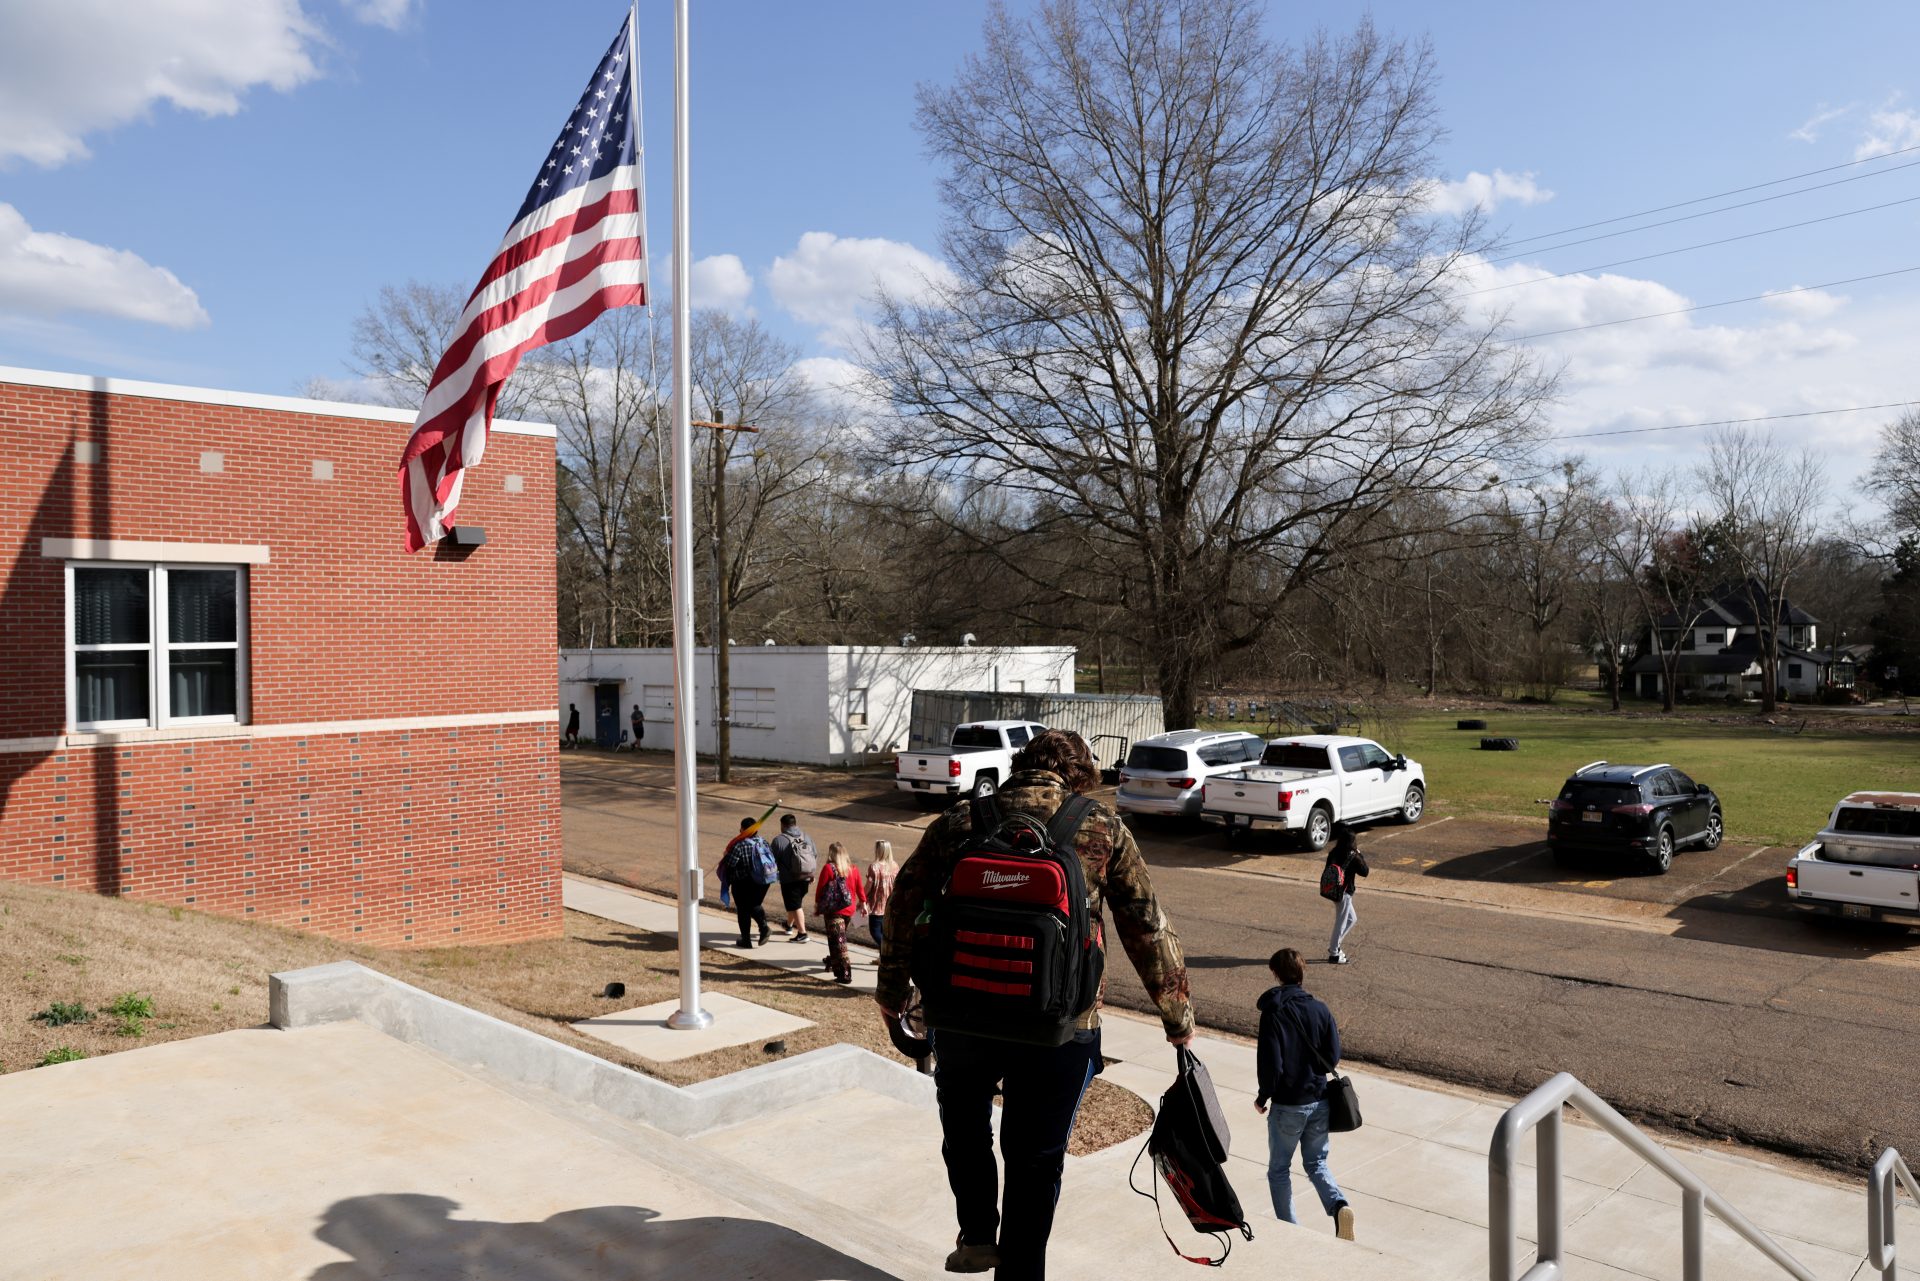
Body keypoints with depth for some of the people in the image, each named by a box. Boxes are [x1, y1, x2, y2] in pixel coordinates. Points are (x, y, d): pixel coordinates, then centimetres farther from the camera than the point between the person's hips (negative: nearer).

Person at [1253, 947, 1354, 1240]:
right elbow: (1333, 1057, -2)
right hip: (1319, 1101, 4)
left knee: (1279, 1170, 14)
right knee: (1316, 1163, 19)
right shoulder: (1320, 1009, -5)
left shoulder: (1272, 1013, -17)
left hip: (1286, 1106, -4)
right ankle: (1339, 1205, -5)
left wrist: (1263, 1098, -2)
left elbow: (1271, 1065, -18)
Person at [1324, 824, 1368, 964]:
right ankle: (1334, 954, 13)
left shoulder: (1334, 852, 0)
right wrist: (1360, 854, -2)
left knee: (1352, 918, 23)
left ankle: (1334, 946, 26)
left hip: (1333, 890, 8)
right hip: (1344, 893, -8)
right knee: (1341, 923, 5)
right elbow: (1365, 872, -10)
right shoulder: (1353, 857, -19)